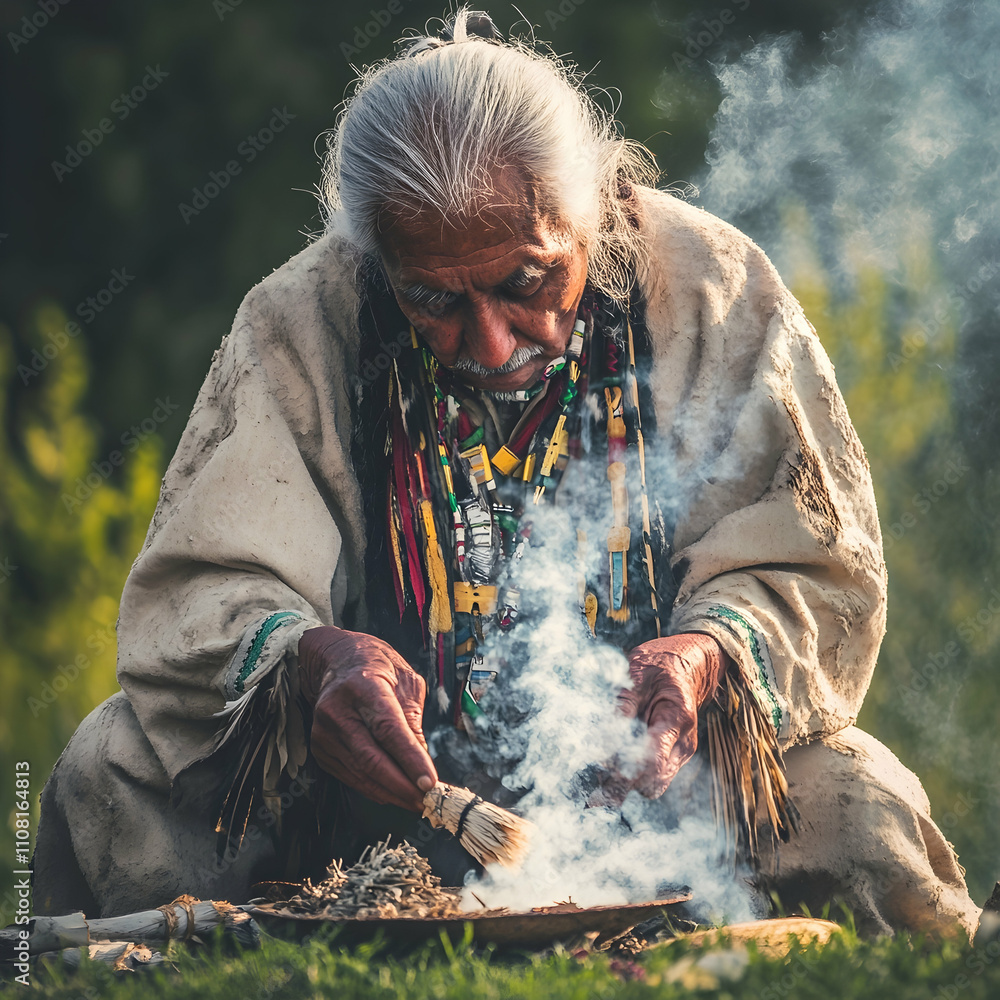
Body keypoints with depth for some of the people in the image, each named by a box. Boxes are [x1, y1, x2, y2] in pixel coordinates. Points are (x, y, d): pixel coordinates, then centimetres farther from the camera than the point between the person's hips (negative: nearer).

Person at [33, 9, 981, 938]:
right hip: (391, 787, 1)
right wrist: (306, 661, -33)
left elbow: (815, 575, -5)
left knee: (859, 810, -29)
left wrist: (705, 655, -28)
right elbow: (195, 593, -9)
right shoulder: (298, 324, -8)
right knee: (114, 770, -21)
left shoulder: (711, 290, -8)